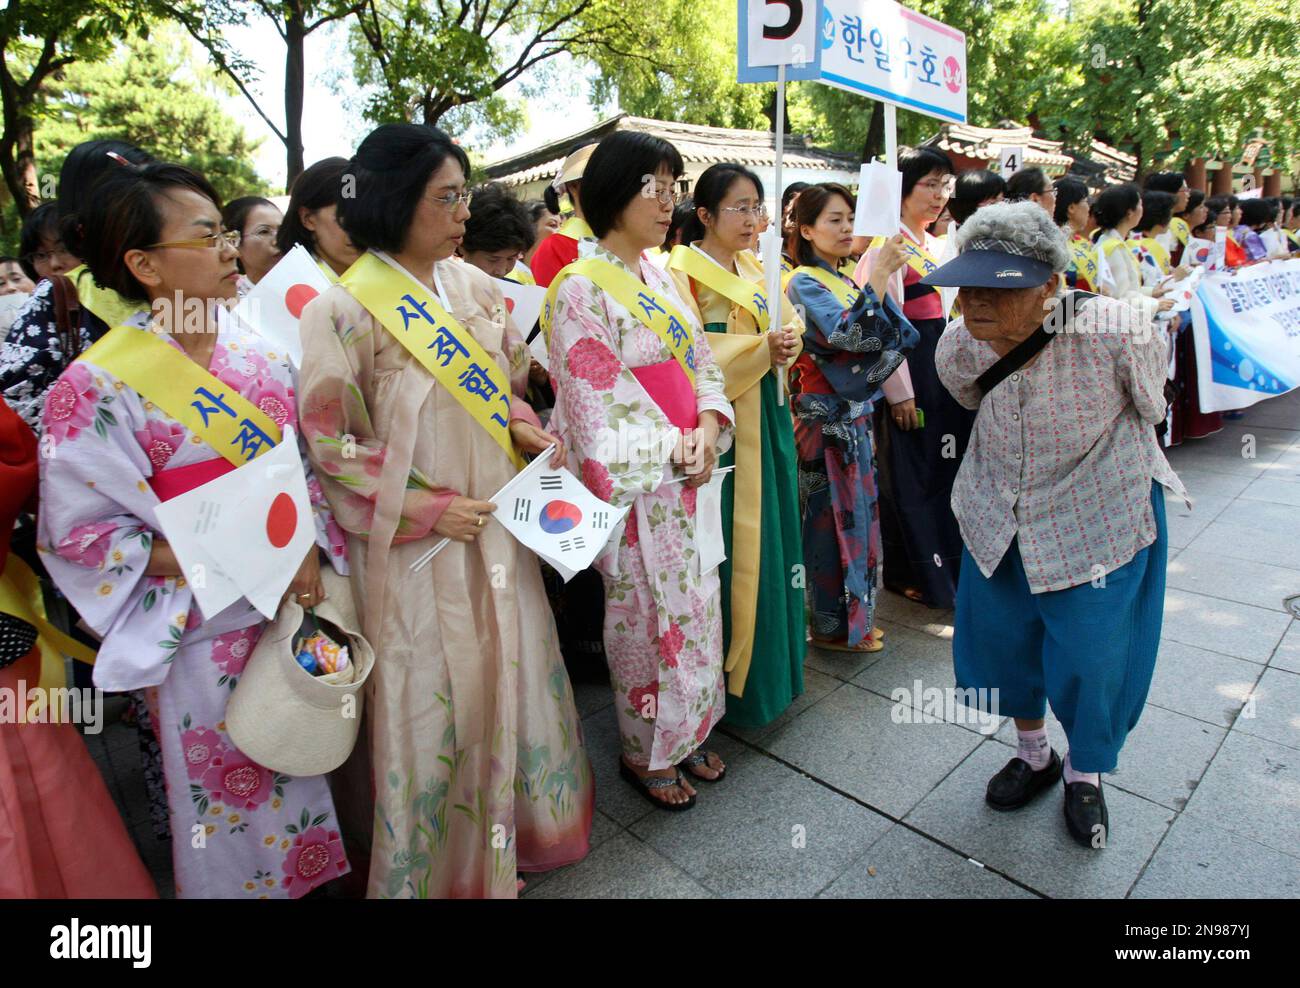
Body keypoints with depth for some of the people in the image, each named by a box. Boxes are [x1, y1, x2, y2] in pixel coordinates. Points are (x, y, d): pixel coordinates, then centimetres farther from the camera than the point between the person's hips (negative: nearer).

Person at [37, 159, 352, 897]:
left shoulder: (261, 355, 1)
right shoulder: (100, 386, -14)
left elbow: (311, 468, 7)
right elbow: (83, 533, -12)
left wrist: (310, 553, -9)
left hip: (302, 603, 5)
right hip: (210, 631, -4)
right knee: (236, 788, 16)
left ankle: (315, 871, 46)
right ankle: (247, 882, 43)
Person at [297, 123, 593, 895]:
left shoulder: (476, 289, 4)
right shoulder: (345, 310, -12)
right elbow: (331, 442, -10)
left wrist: (521, 425, -5)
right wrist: (432, 508, -14)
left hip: (499, 524, 6)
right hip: (416, 542, -5)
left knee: (514, 674, 16)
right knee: (432, 699, 9)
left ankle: (513, 824, 43)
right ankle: (438, 864, 36)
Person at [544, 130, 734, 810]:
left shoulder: (659, 275, 11)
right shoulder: (581, 287, -13)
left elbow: (700, 359, 10)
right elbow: (597, 398, -17)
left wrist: (707, 430, -7)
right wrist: (675, 448, -14)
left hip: (688, 472, 7)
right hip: (633, 482, -7)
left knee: (694, 602, 16)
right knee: (645, 615, 6)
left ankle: (687, 733, 37)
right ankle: (644, 752, 30)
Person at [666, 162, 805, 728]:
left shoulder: (756, 268, 17)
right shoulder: (683, 270, -7)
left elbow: (786, 324, 14)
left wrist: (787, 343, -9)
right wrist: (762, 348, -22)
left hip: (767, 414, 8)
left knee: (771, 532, 12)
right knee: (731, 544, -3)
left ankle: (772, 666, 27)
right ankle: (732, 676, 13)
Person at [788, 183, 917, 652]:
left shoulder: (845, 282, 15)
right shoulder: (804, 283, -9)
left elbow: (896, 337, 11)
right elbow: (845, 334, -26)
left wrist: (885, 276, 1)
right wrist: (879, 273, -26)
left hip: (853, 412, 8)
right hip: (824, 416, -8)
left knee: (858, 511, 13)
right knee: (833, 515, -1)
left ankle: (853, 614, 26)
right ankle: (832, 625, 13)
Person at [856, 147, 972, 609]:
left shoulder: (935, 246, 16)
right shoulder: (889, 245, -11)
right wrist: (900, 391, -19)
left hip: (942, 367, 9)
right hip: (908, 368, -9)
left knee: (942, 466, 13)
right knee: (907, 474, 0)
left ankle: (940, 566, 27)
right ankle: (907, 571, 14)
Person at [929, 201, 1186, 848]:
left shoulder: (1114, 333, -28)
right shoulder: (956, 346, -16)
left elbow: (1149, 408, -4)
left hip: (1097, 523, -3)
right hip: (996, 517, 4)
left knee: (1091, 657, 4)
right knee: (997, 636, 13)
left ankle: (1084, 772, 36)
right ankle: (1033, 753, 42)